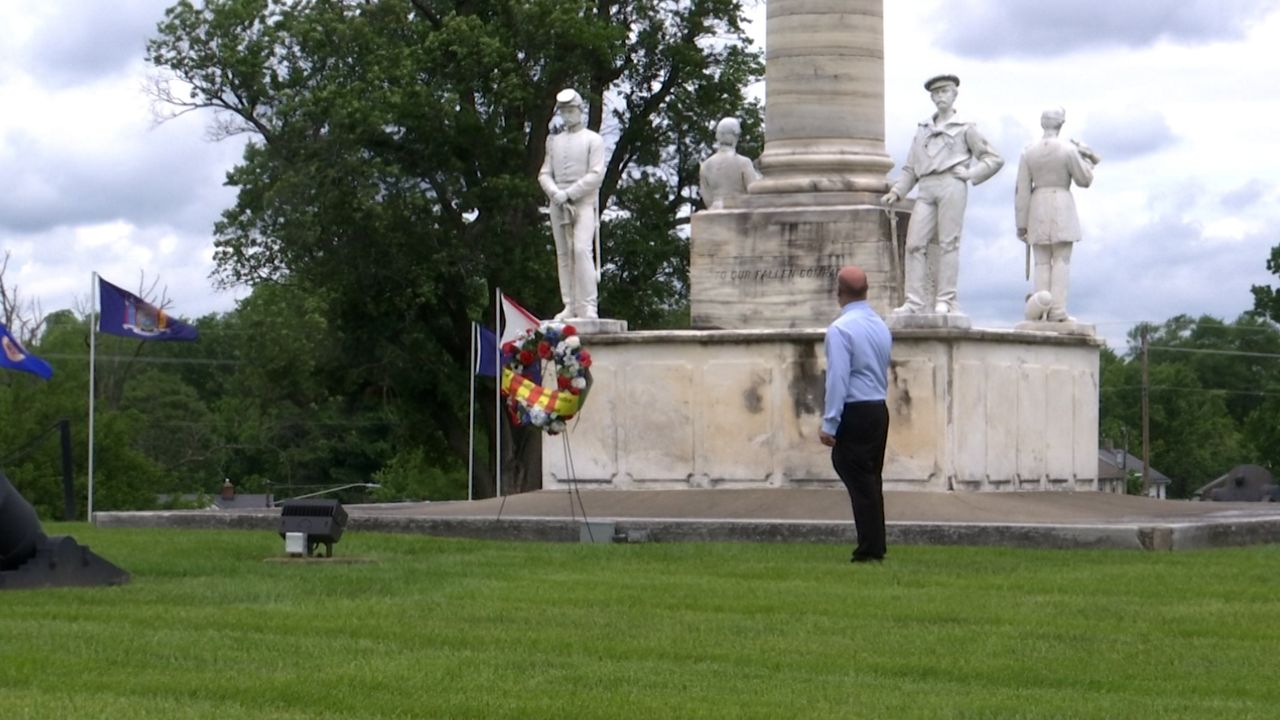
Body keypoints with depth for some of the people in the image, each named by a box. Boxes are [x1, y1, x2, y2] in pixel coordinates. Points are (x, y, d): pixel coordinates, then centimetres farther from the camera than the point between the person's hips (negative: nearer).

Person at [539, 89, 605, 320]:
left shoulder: (593, 140, 3)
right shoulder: (554, 141, 18)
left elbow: (596, 174, -6)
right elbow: (544, 173, 13)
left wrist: (569, 193, -13)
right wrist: (555, 192, -8)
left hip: (584, 203, -5)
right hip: (558, 205, 5)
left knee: (582, 249, -18)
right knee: (563, 255, 3)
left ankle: (589, 306, -21)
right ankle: (571, 305, 6)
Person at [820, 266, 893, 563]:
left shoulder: (841, 329, -15)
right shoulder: (881, 326, 10)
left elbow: (837, 379, -18)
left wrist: (829, 424, -15)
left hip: (854, 413, -8)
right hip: (880, 409, 8)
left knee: (860, 483, -4)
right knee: (872, 481, 14)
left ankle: (868, 551, -4)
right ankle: (875, 548, 17)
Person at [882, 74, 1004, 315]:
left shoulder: (965, 128, 13)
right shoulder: (923, 130, 25)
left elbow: (995, 159, 10)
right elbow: (911, 168, 22)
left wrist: (970, 174, -2)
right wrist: (896, 192, 8)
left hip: (951, 185, -4)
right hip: (926, 189, 4)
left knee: (948, 243, -8)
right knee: (915, 243, -9)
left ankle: (945, 301, -8)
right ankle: (915, 301, -12)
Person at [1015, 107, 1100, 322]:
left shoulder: (1028, 152, 2)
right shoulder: (1068, 149, -7)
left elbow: (1022, 191, 1)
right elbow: (1084, 180, 1)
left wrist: (1021, 224, 4)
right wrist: (1086, 159, 19)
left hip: (1038, 210, 3)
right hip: (1063, 207, -3)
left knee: (1042, 263, 5)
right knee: (1061, 261, -4)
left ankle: (1041, 309, -5)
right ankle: (1058, 311, -12)